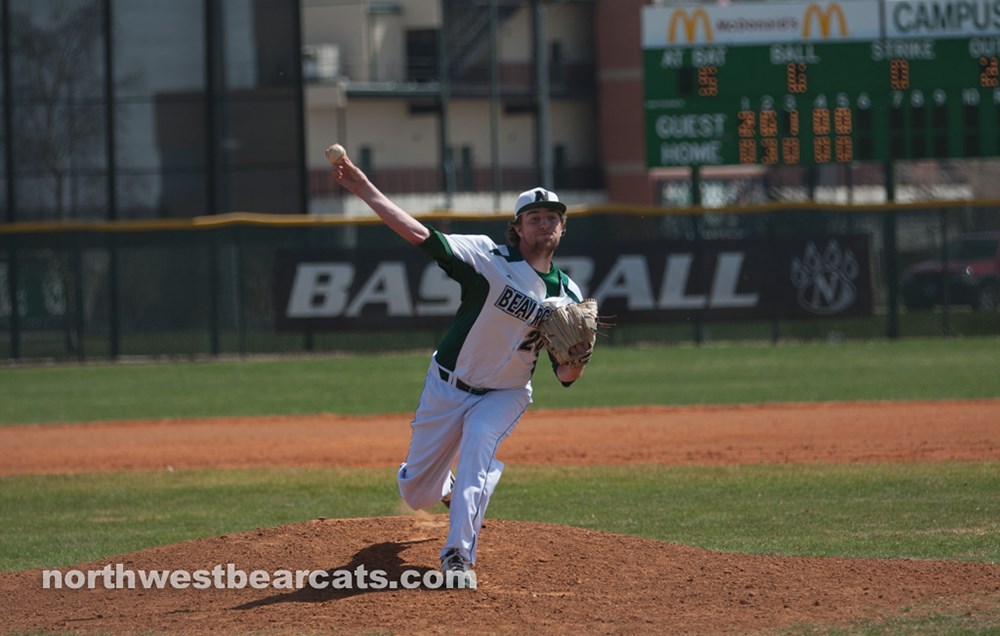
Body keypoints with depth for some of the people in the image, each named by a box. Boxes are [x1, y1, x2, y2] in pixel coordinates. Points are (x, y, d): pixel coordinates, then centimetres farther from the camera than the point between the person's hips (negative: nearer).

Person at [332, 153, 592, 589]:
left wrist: (576, 360, -29)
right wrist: (364, 190, -36)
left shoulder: (567, 296, -5)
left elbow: (564, 377, -4)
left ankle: (459, 554, -27)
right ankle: (448, 487, 47)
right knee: (415, 496, 7)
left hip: (504, 395, 1)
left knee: (478, 443, -32)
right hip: (447, 387, -1)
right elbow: (420, 235, -26)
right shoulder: (490, 259, -16)